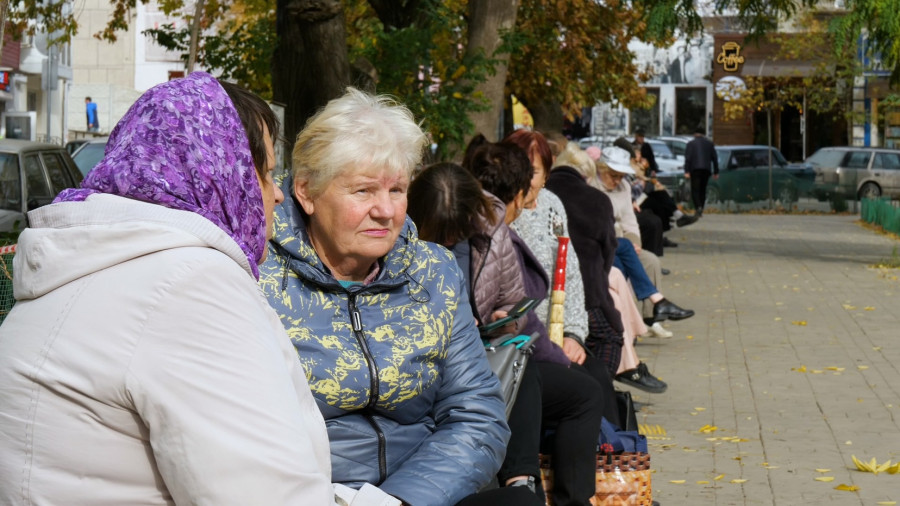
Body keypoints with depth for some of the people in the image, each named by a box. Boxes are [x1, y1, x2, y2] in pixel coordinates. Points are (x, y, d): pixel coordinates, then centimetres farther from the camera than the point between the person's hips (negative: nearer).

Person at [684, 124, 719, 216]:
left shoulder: (691, 143, 3)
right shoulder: (710, 143, 13)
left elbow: (688, 158, -6)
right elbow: (714, 158, 11)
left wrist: (686, 171, -10)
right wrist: (716, 172, 14)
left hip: (695, 170, -3)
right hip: (706, 170, 3)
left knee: (695, 190, -3)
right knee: (702, 190, 12)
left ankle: (698, 207, -26)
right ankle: (700, 211, 10)